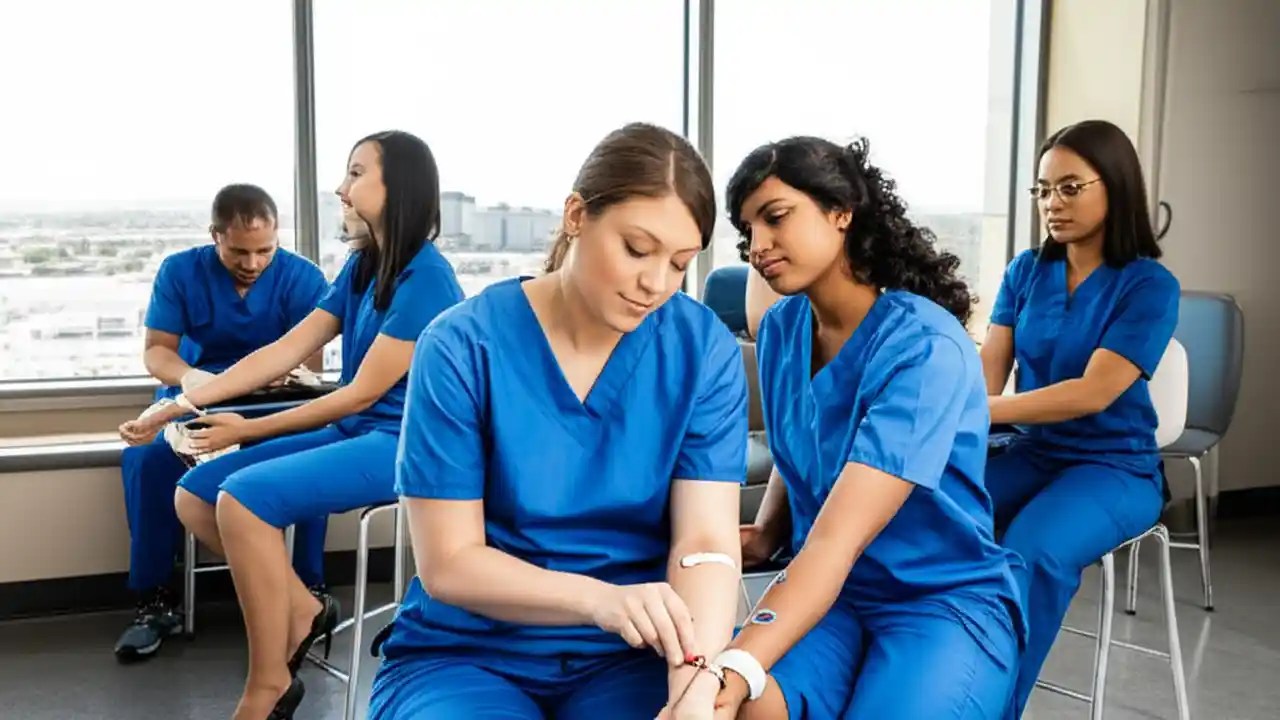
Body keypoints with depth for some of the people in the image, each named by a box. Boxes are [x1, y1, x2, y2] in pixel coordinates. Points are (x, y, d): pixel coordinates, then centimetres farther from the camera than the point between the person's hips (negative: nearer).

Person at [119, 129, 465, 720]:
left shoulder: (426, 278, -17)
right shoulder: (361, 266, 9)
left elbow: (365, 391, -17)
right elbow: (286, 349, 6)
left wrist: (251, 430, -9)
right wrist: (186, 402, -2)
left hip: (405, 444, -9)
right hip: (354, 432, 9)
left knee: (245, 495, -26)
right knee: (194, 494, 1)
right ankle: (301, 609, 11)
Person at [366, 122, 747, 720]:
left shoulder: (705, 349, -6)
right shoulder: (461, 346, -12)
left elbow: (705, 541, -13)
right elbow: (448, 562, -12)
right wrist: (599, 598, -27)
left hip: (633, 655, 1)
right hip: (467, 653, -1)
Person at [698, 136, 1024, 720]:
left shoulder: (924, 346, -21)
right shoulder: (780, 329, 0)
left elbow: (838, 539, -30)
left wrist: (737, 668, -43)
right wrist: (765, 535, -5)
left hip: (946, 598, -4)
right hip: (826, 593, 4)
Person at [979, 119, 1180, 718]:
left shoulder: (1150, 286, -9)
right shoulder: (1026, 271, 6)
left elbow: (1093, 392, -20)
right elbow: (987, 373, -1)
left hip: (1114, 467, -4)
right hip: (1030, 454, 4)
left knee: (1033, 553, -35)